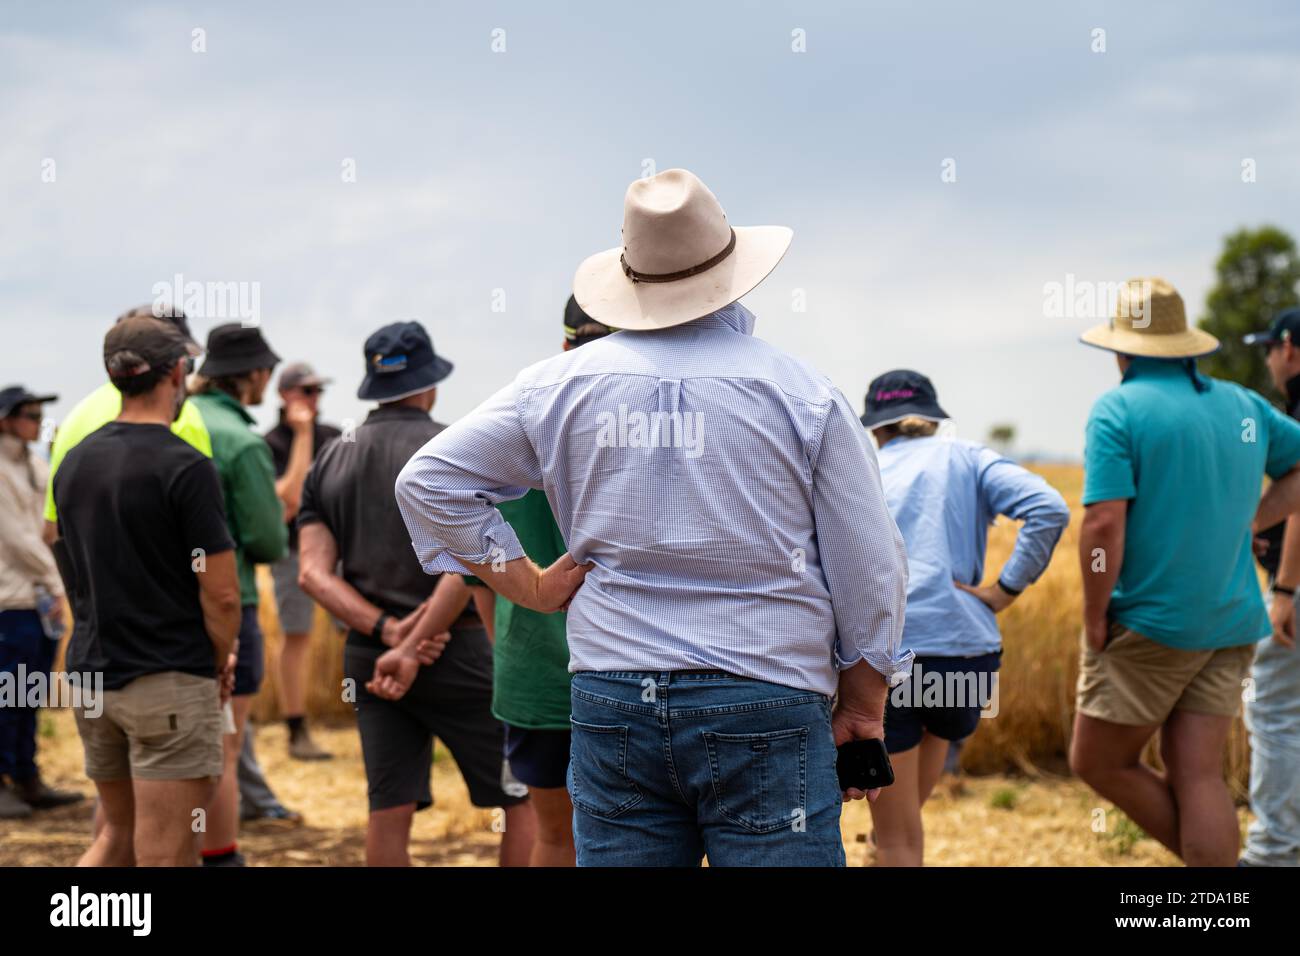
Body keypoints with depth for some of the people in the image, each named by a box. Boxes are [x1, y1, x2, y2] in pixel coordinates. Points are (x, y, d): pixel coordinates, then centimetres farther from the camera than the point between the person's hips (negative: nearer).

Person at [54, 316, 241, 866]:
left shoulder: (74, 463, 8)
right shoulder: (184, 468, -15)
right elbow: (221, 594, -16)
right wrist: (220, 660, 4)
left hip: (92, 674, 7)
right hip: (170, 683, -7)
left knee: (117, 835, 21)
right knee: (164, 858, -2)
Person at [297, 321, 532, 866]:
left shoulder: (330, 463, 10)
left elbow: (313, 572, 0)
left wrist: (387, 631, -10)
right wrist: (414, 648, -20)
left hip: (368, 657, 5)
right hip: (456, 652, -5)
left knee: (389, 812, 6)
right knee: (523, 800, 4)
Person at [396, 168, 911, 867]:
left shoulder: (564, 383, 5)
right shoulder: (801, 394, -2)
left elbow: (429, 482, 9)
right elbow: (869, 572, 1)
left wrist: (526, 585, 10)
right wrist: (862, 708, 12)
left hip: (611, 704, 3)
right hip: (765, 705, -3)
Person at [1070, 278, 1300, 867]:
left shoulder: (1119, 410, -11)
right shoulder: (1243, 406, 9)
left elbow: (1105, 523, -19)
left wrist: (1094, 620, -10)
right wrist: (1251, 520, 15)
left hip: (1149, 624, -6)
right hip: (1230, 626, 6)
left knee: (1098, 761, 8)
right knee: (1197, 776, 5)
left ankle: (1215, 862, 5)